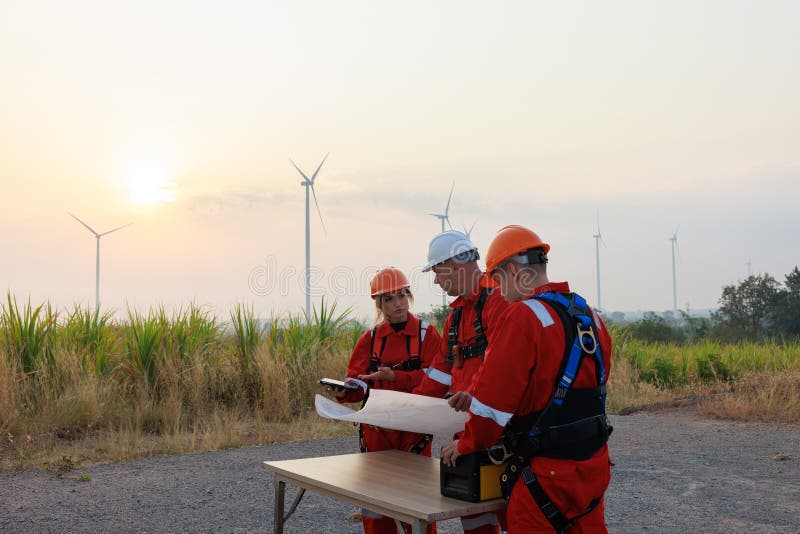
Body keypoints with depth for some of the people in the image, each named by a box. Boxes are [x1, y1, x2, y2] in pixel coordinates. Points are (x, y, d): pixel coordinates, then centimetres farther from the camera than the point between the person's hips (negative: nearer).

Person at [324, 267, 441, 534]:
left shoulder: (427, 333, -1)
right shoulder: (370, 338, 8)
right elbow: (359, 382, 1)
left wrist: (395, 377, -21)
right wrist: (343, 391, -20)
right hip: (376, 429, 3)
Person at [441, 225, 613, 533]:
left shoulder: (523, 315, -18)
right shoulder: (590, 315, 7)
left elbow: (493, 399, -18)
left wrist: (466, 444, -1)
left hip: (549, 472, -8)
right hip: (595, 464, 8)